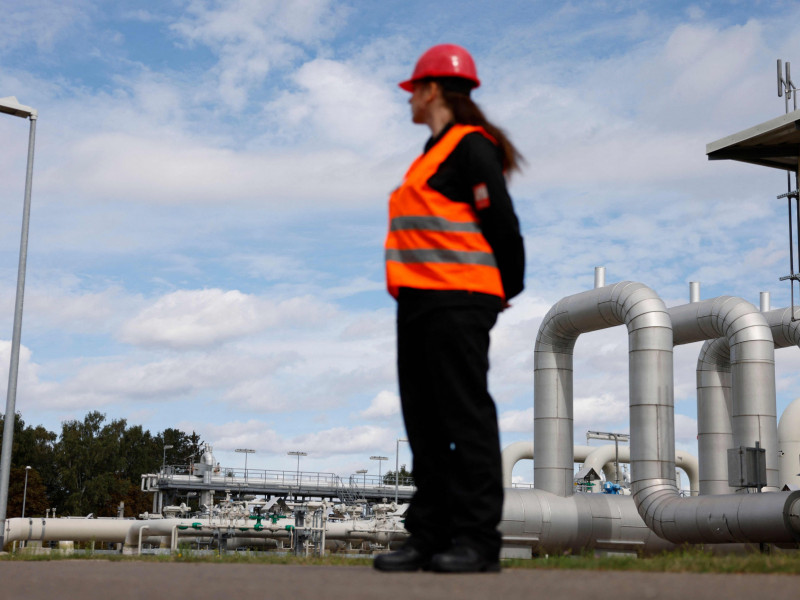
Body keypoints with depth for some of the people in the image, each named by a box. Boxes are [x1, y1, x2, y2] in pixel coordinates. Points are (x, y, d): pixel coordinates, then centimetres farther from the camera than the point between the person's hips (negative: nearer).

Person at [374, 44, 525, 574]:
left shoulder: (470, 148, -8)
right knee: (427, 425, 8)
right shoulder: (437, 153, 24)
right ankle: (430, 536, 13)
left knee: (467, 420, -9)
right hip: (421, 304, 10)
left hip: (456, 305, -10)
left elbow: (503, 225, -12)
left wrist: (507, 290, -2)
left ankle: (477, 540, -5)